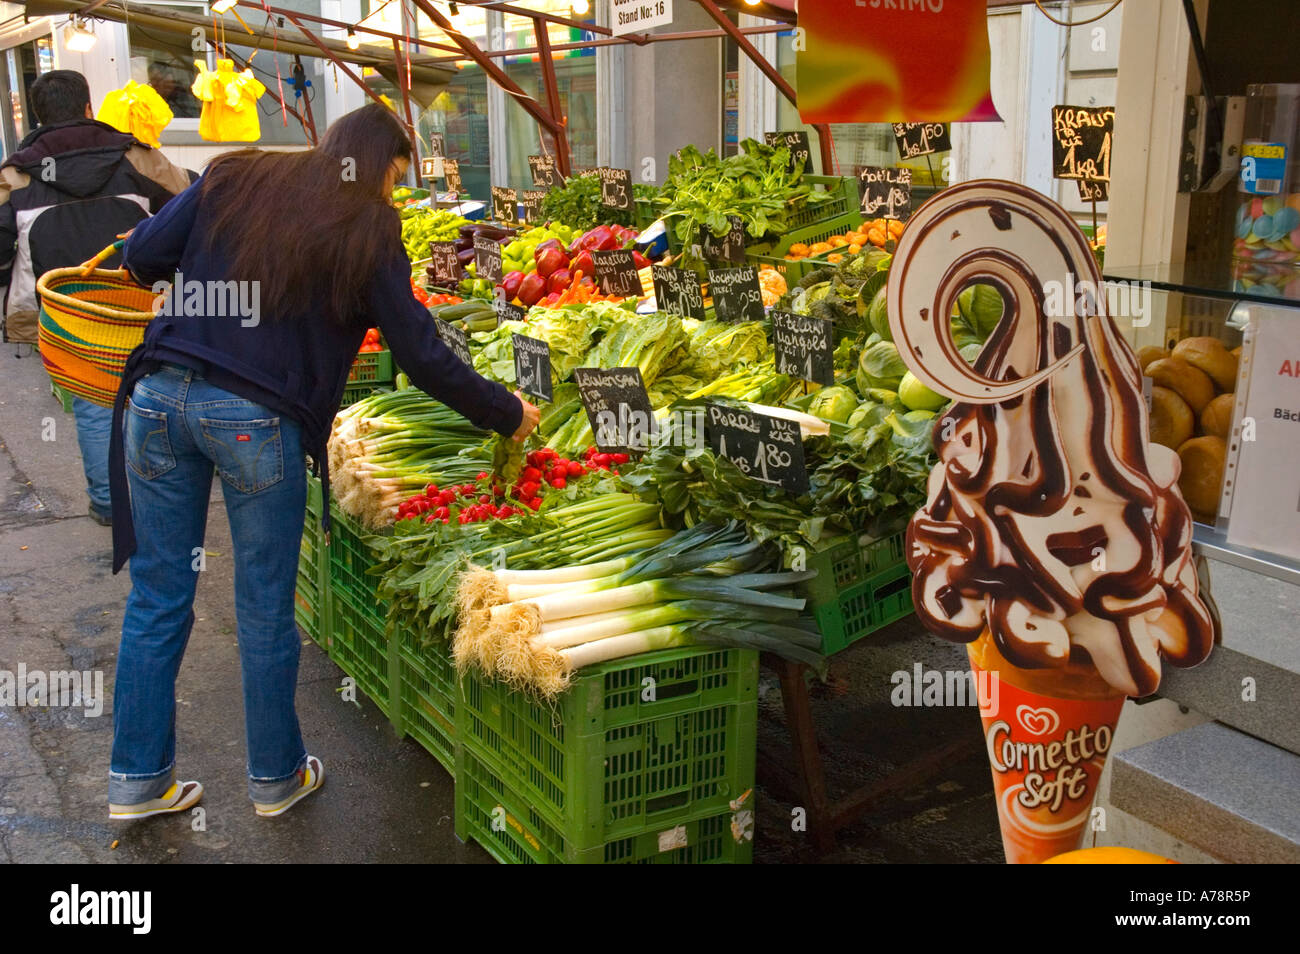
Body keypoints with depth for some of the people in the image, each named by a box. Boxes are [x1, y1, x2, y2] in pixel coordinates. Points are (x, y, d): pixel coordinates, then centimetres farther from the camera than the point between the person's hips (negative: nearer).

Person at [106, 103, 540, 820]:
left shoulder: (232, 178, 12)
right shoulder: (366, 231, 1)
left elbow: (142, 256, 6)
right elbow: (423, 358, 0)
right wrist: (509, 416, 10)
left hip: (158, 397, 4)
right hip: (257, 420, -4)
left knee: (157, 594, 14)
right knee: (265, 608, 10)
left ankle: (137, 778, 25)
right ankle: (275, 777, 26)